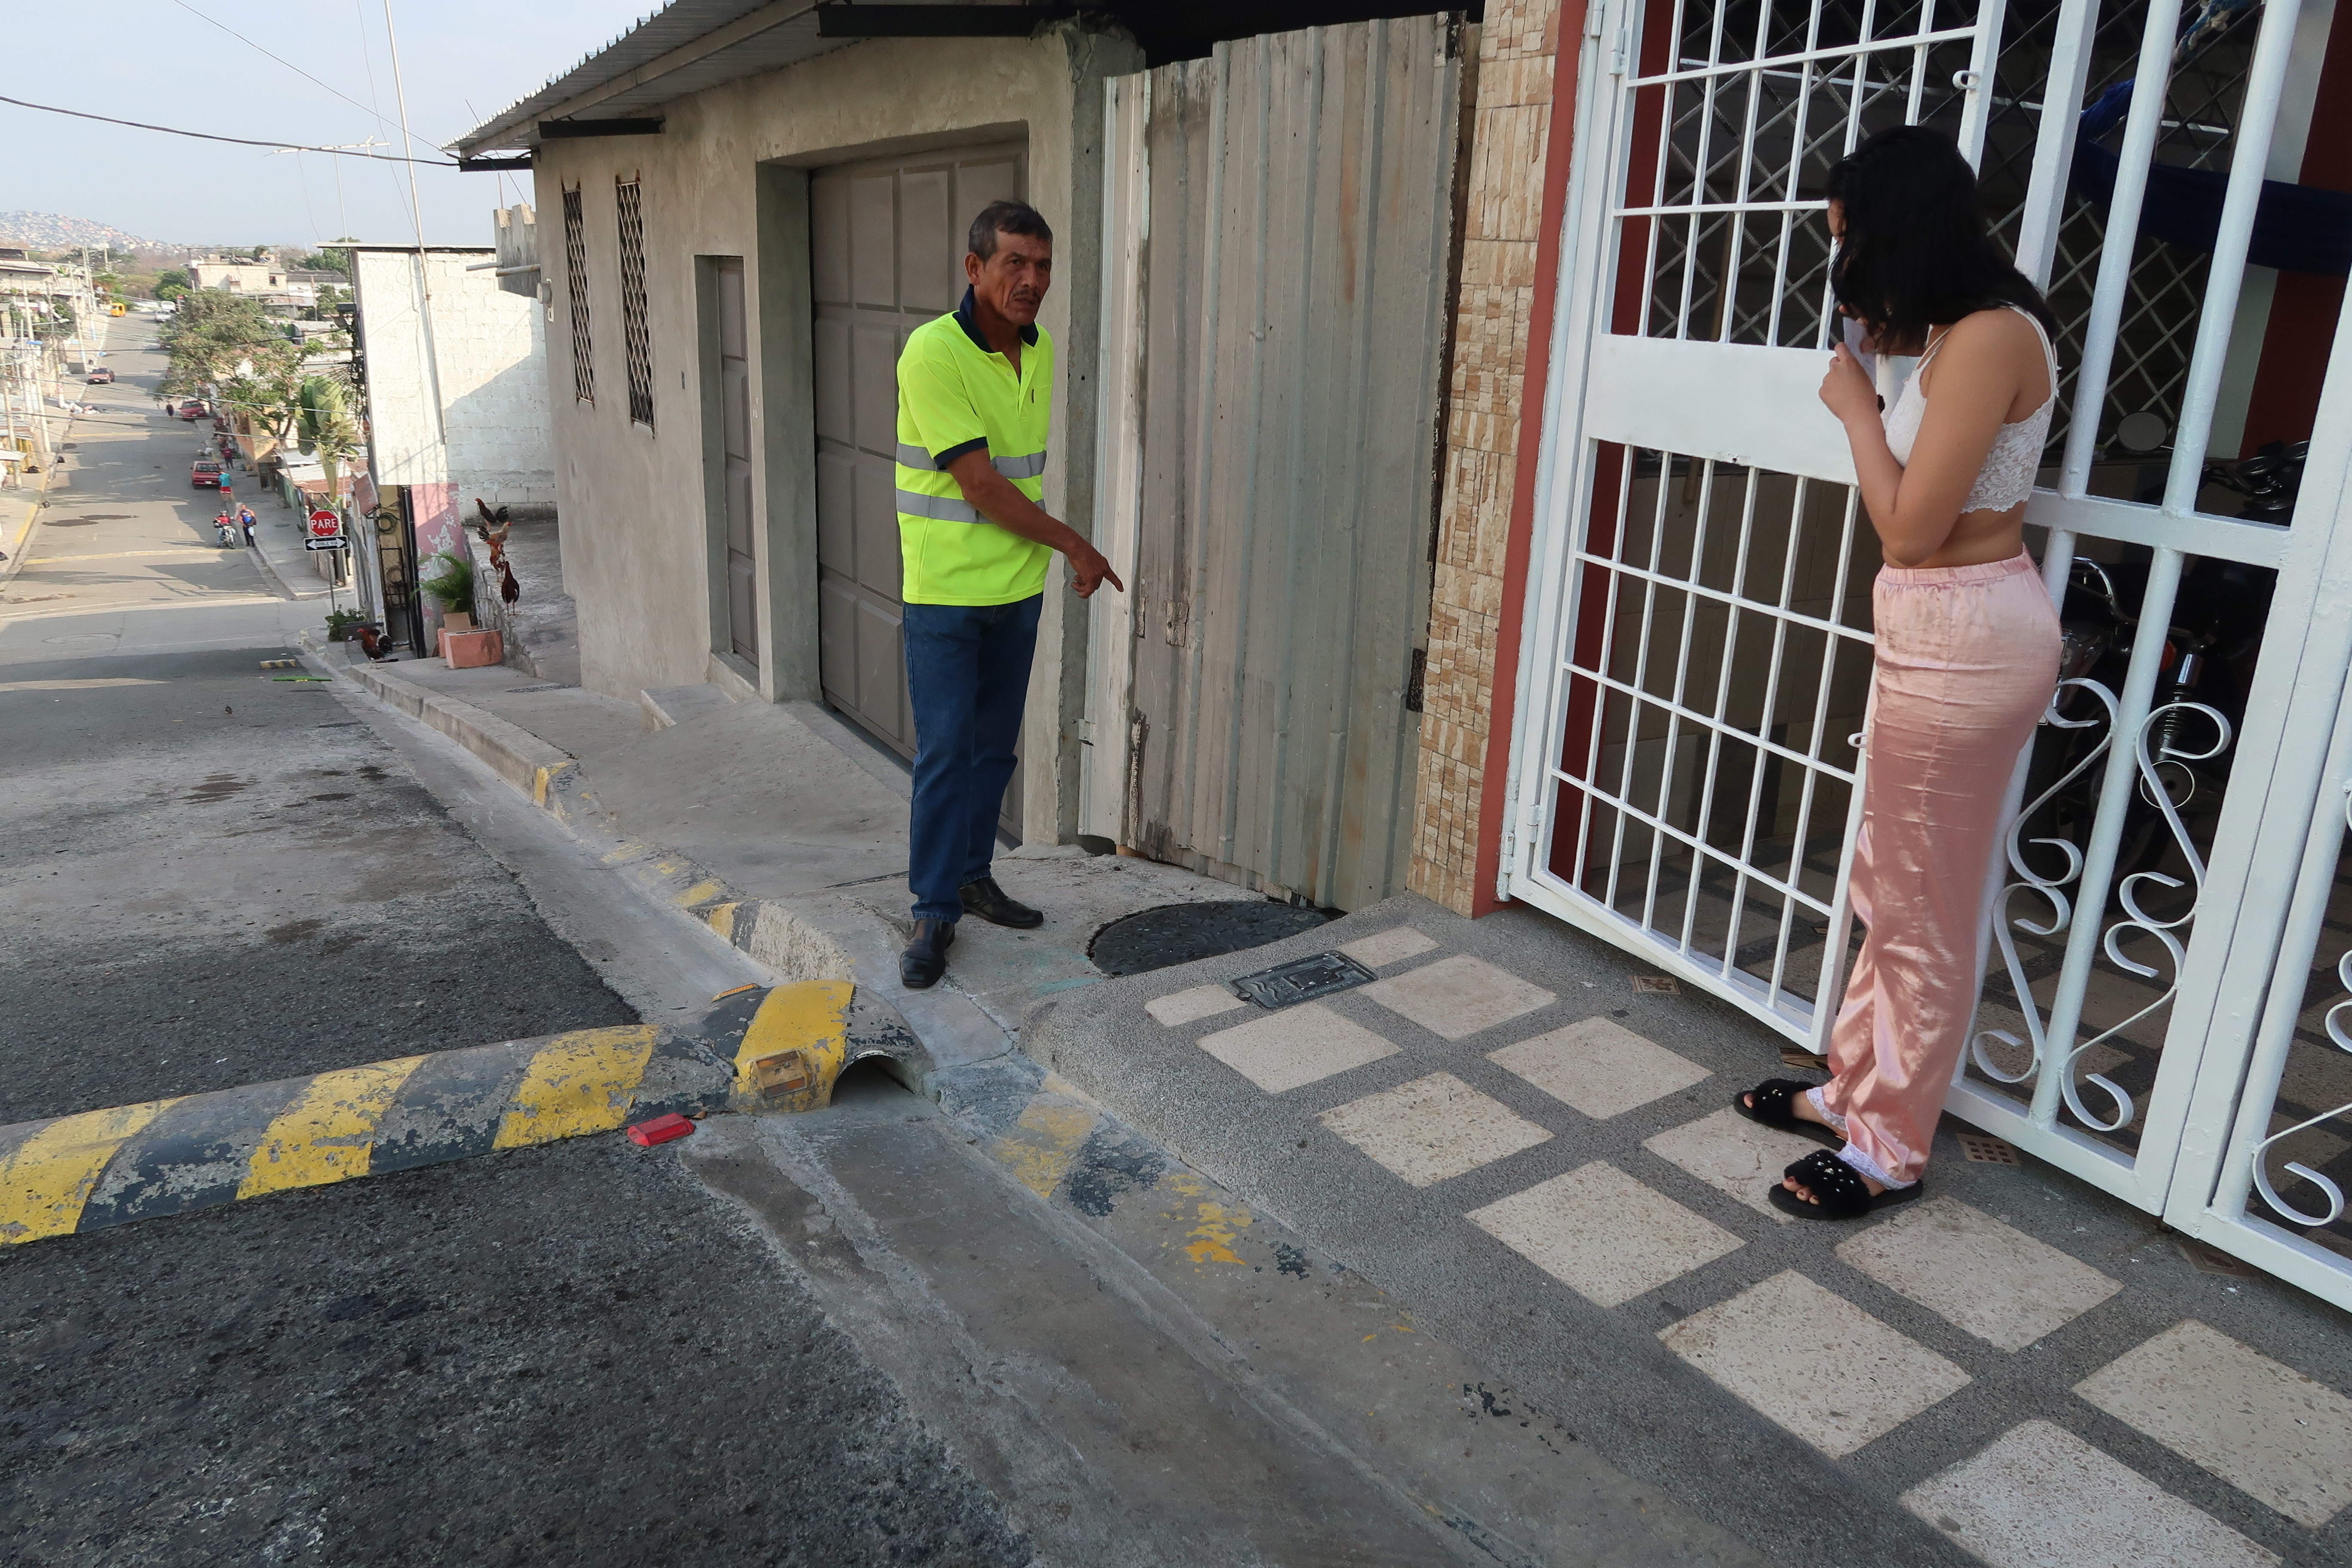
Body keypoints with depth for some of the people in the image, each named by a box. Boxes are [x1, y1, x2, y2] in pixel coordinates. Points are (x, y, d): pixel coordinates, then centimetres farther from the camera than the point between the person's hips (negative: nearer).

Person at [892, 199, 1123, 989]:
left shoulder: (1039, 348, 6)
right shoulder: (934, 354, -18)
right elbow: (980, 484, -20)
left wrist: (1041, 560, 14)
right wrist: (1075, 545, -13)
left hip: (1017, 588, 7)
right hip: (945, 594, -7)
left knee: (994, 748, 15)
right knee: (944, 754, -2)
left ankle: (973, 875, 30)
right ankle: (935, 911, 10)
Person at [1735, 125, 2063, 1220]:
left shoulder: (1988, 338, -18)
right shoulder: (1964, 332, 12)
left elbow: (1910, 527, -21)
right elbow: (1923, 513, 12)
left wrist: (1855, 407, -9)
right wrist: (1873, 400, 5)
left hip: (1963, 636, -10)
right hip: (1938, 626, 10)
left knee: (1923, 909, 1)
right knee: (1892, 891, 19)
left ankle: (1889, 1150, 16)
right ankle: (1856, 1089, 34)